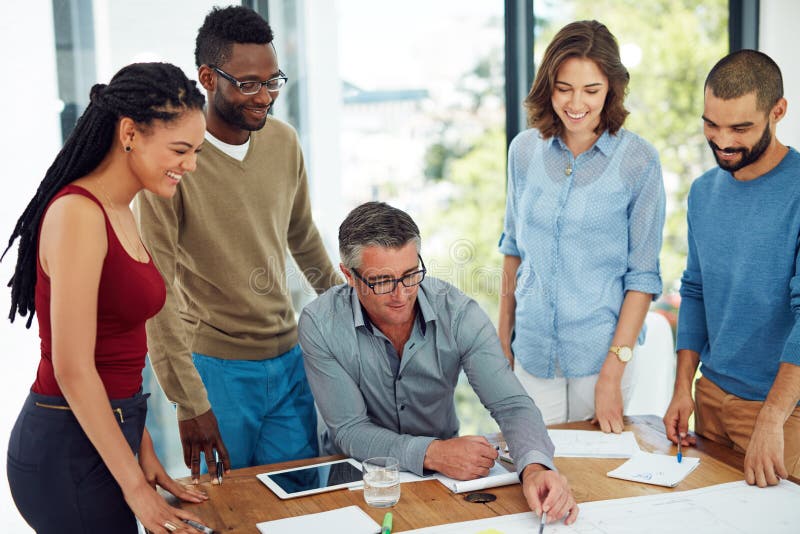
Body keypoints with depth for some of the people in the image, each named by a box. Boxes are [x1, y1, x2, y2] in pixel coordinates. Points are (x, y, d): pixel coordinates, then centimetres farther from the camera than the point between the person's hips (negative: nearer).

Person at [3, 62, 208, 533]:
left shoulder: (120, 214, 10)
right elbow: (73, 370, -20)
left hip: (108, 433, 9)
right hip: (70, 448, -9)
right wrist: (134, 485, -14)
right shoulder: (78, 214, -18)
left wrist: (144, 454, 13)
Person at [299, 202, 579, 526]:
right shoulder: (320, 324, -16)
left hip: (445, 474, 2)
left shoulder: (458, 313, -13)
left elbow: (511, 404, -17)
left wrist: (535, 467, -38)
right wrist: (432, 453, -30)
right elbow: (350, 430, -15)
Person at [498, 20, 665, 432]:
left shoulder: (638, 160, -9)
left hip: (601, 351, -3)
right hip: (533, 351, 3)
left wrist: (613, 372, -12)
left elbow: (643, 274, -7)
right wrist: (503, 333, 12)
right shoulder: (525, 150, 2)